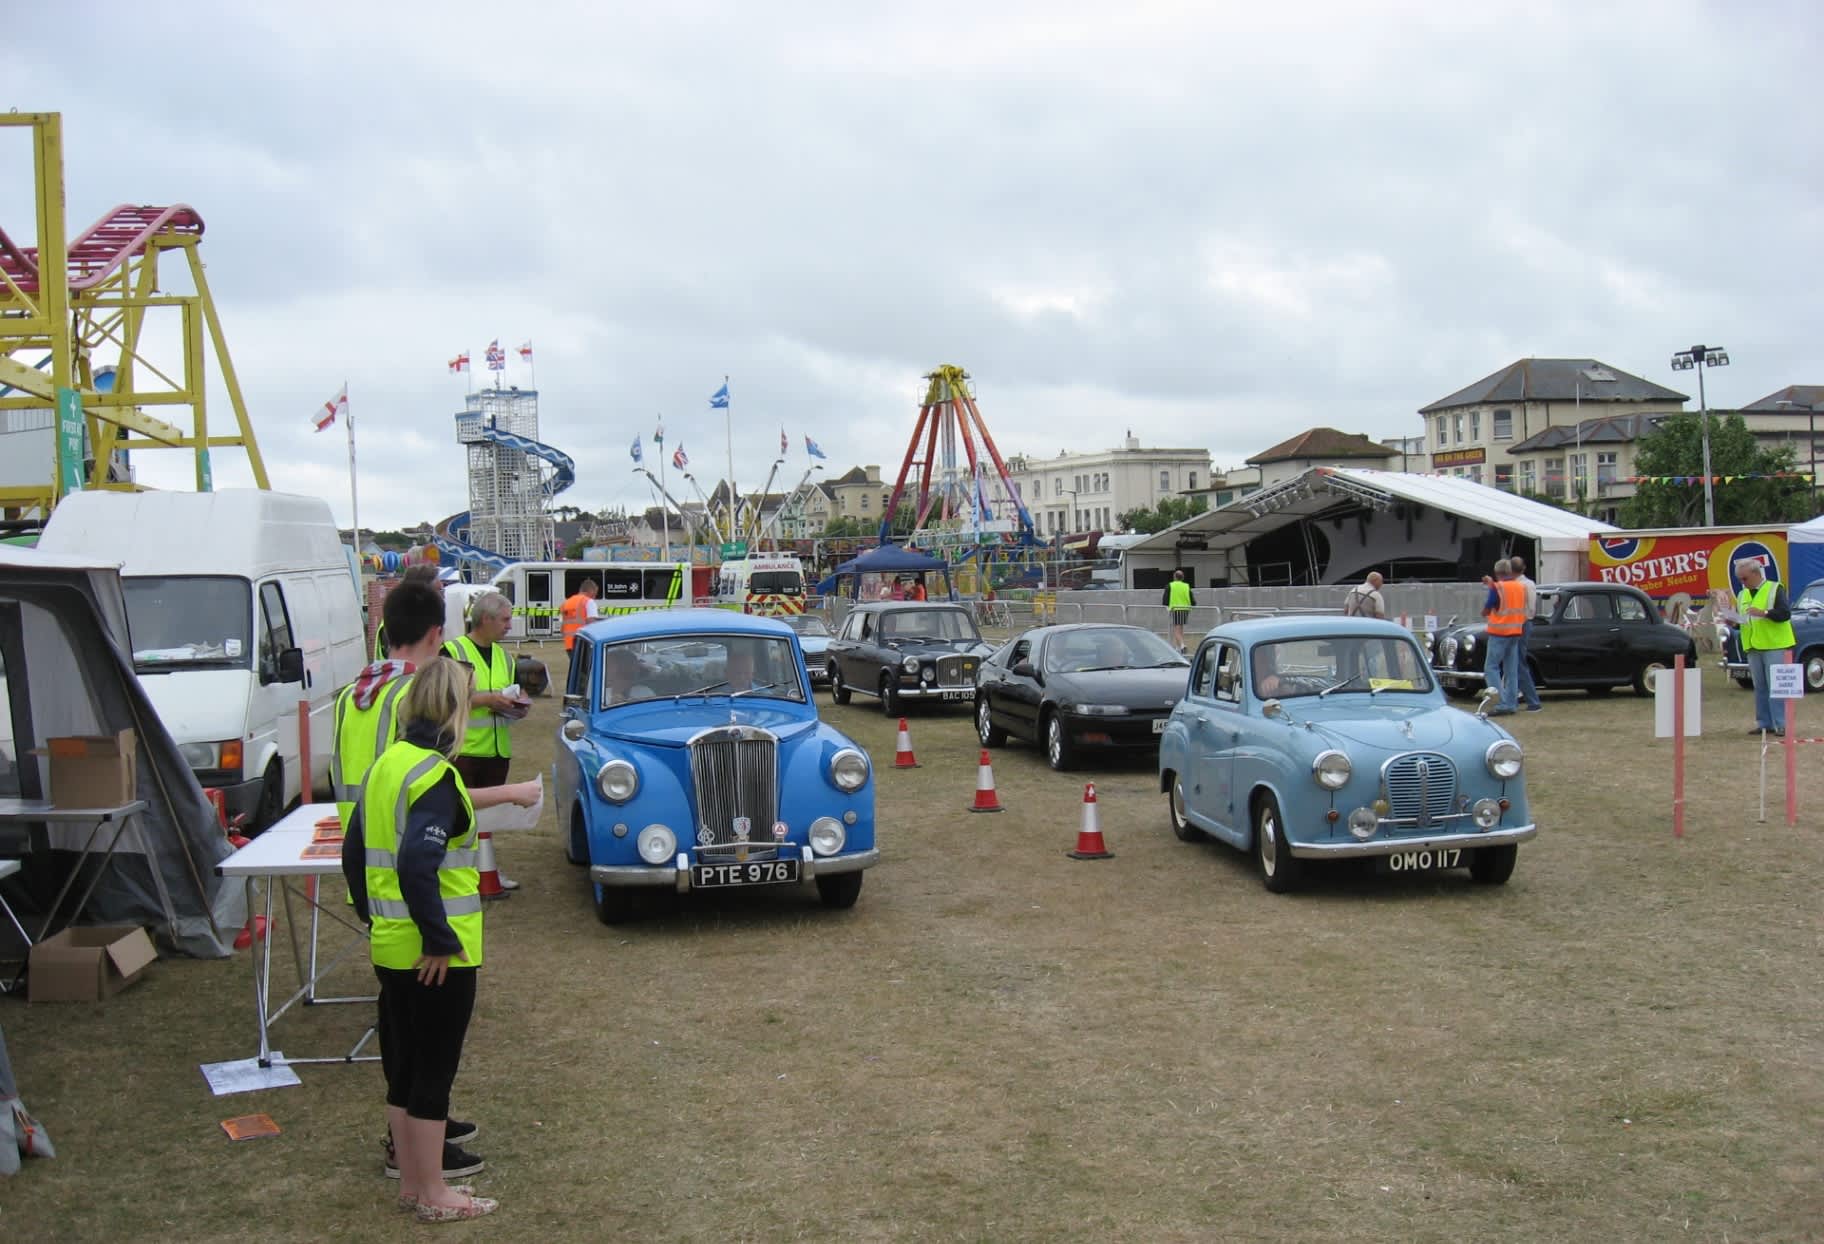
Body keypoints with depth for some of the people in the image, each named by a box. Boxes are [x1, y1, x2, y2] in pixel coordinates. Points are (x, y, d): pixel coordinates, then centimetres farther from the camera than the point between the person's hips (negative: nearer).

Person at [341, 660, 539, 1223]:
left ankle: (410, 1179, 30)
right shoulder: (436, 775, -19)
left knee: (402, 1065, 18)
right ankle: (432, 1194, 15)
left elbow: (354, 852, 15)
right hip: (437, 955, -8)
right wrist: (440, 940, -21)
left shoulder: (387, 765, 8)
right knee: (434, 1070, 4)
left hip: (389, 947, 8)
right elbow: (416, 864, -29)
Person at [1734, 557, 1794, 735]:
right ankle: (1764, 723, 11)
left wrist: (1764, 612, -25)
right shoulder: (1742, 595, 17)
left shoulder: (1775, 589, -2)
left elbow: (1785, 613, -11)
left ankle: (1781, 725, -6)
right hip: (1753, 648, 6)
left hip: (1774, 646, -6)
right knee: (1760, 688, 7)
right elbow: (1740, 619, 23)